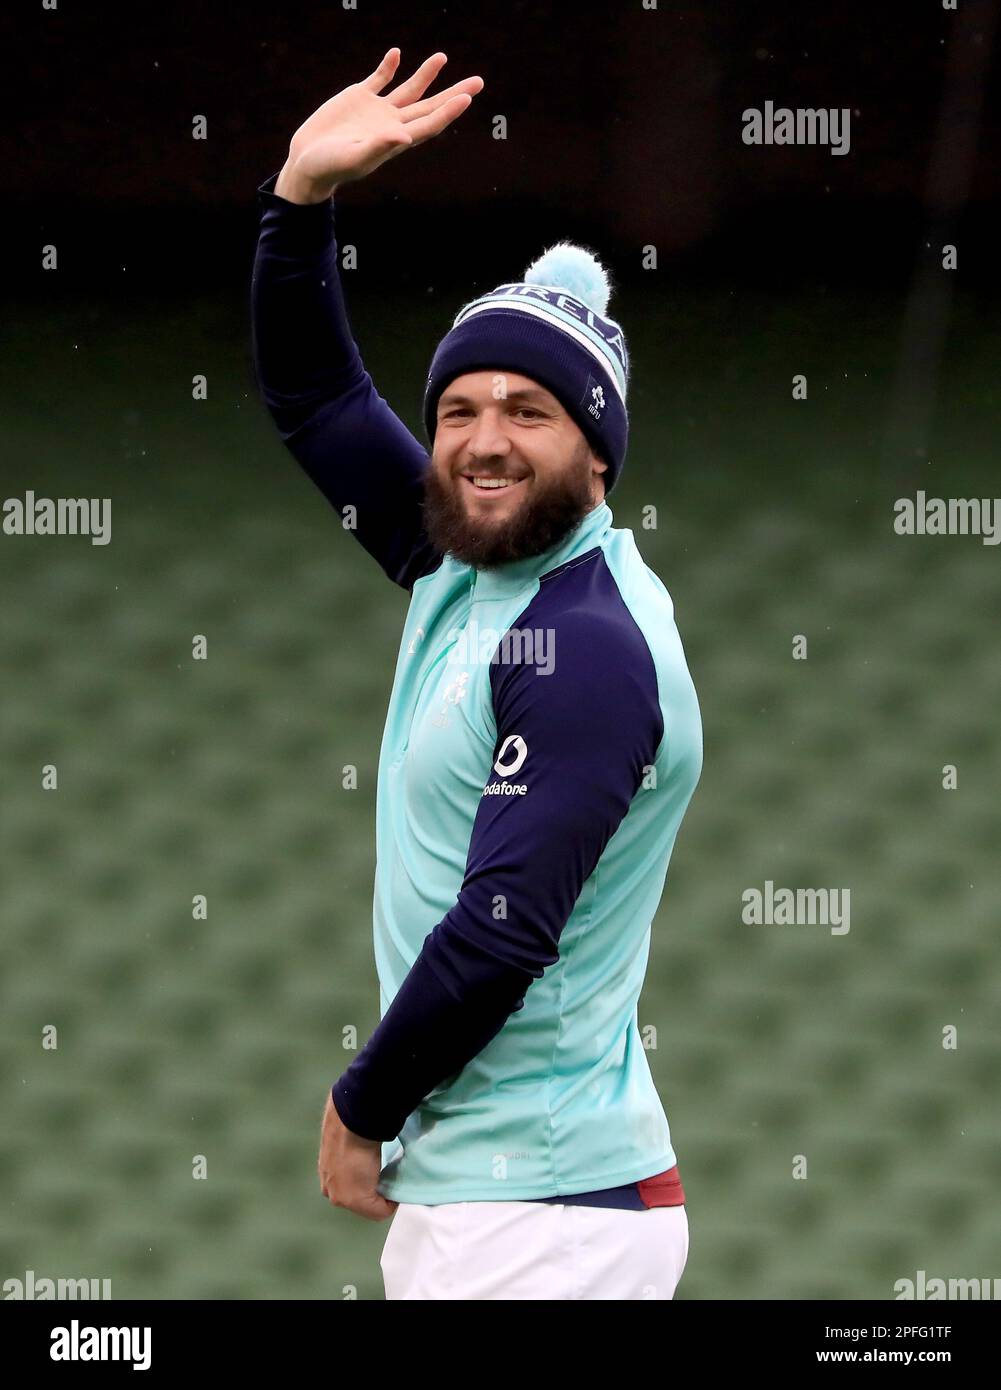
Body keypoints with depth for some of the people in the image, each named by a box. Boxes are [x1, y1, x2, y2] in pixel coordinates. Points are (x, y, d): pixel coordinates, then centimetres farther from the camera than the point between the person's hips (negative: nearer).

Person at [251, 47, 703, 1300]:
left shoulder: (589, 645, -16)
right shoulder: (463, 567, 10)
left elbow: (501, 934, -21)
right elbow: (312, 396, 18)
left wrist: (363, 1113, -8)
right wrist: (303, 190, 4)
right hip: (461, 1193, 9)